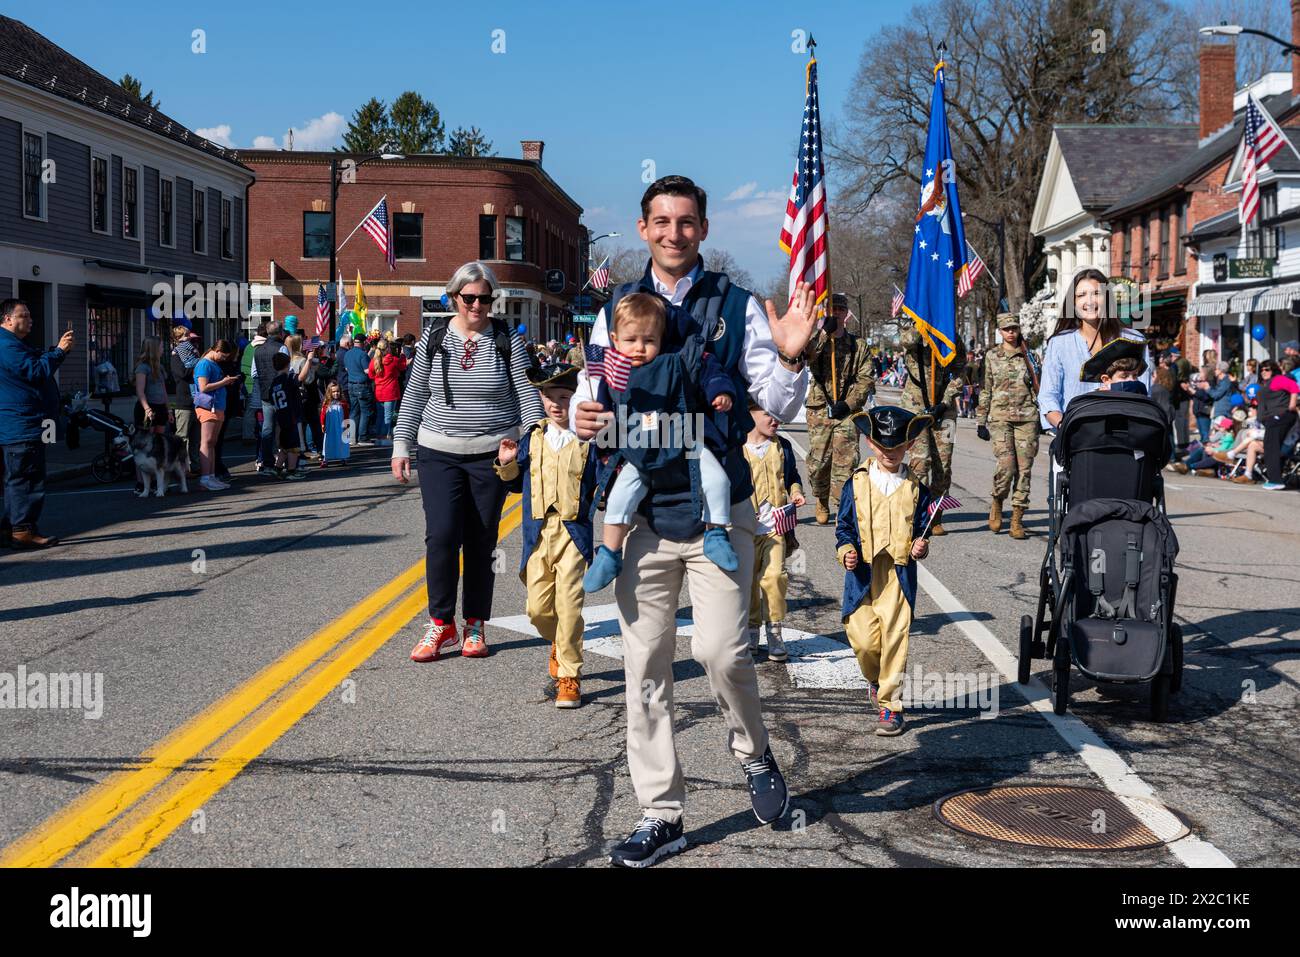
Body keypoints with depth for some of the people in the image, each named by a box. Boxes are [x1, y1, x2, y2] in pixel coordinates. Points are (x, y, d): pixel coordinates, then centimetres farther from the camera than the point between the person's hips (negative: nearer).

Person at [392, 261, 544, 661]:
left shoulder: (507, 340, 0)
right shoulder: (434, 336, 4)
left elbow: (527, 395, 0)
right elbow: (414, 395, 9)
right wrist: (401, 446, 6)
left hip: (491, 455, -1)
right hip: (438, 453, 1)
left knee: (481, 542, 5)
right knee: (441, 535, -10)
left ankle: (475, 626, 18)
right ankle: (441, 623, 5)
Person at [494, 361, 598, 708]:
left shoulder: (587, 440, -1)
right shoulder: (532, 438, 10)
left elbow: (600, 487, 3)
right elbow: (517, 484, 18)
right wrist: (506, 464, 1)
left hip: (574, 531, -4)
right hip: (538, 533, 4)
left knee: (569, 603, -9)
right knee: (538, 607, 5)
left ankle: (569, 676, 3)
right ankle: (559, 646, 36)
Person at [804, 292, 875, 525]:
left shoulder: (858, 345, 11)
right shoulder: (815, 341, 9)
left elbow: (866, 379, 4)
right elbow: (803, 355, -15)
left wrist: (849, 403, -9)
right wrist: (825, 333, -22)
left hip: (847, 411, 0)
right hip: (819, 410, 0)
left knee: (846, 462, -8)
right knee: (818, 461, 1)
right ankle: (821, 503, 25)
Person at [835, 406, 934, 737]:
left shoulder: (915, 487, 7)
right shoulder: (857, 483, 4)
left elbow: (921, 528, 13)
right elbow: (844, 526, 8)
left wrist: (920, 546, -8)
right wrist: (846, 551, -9)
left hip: (900, 573, 0)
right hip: (862, 573, 0)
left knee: (895, 638, -4)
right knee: (864, 640, -4)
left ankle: (890, 704, 8)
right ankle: (876, 680, 30)